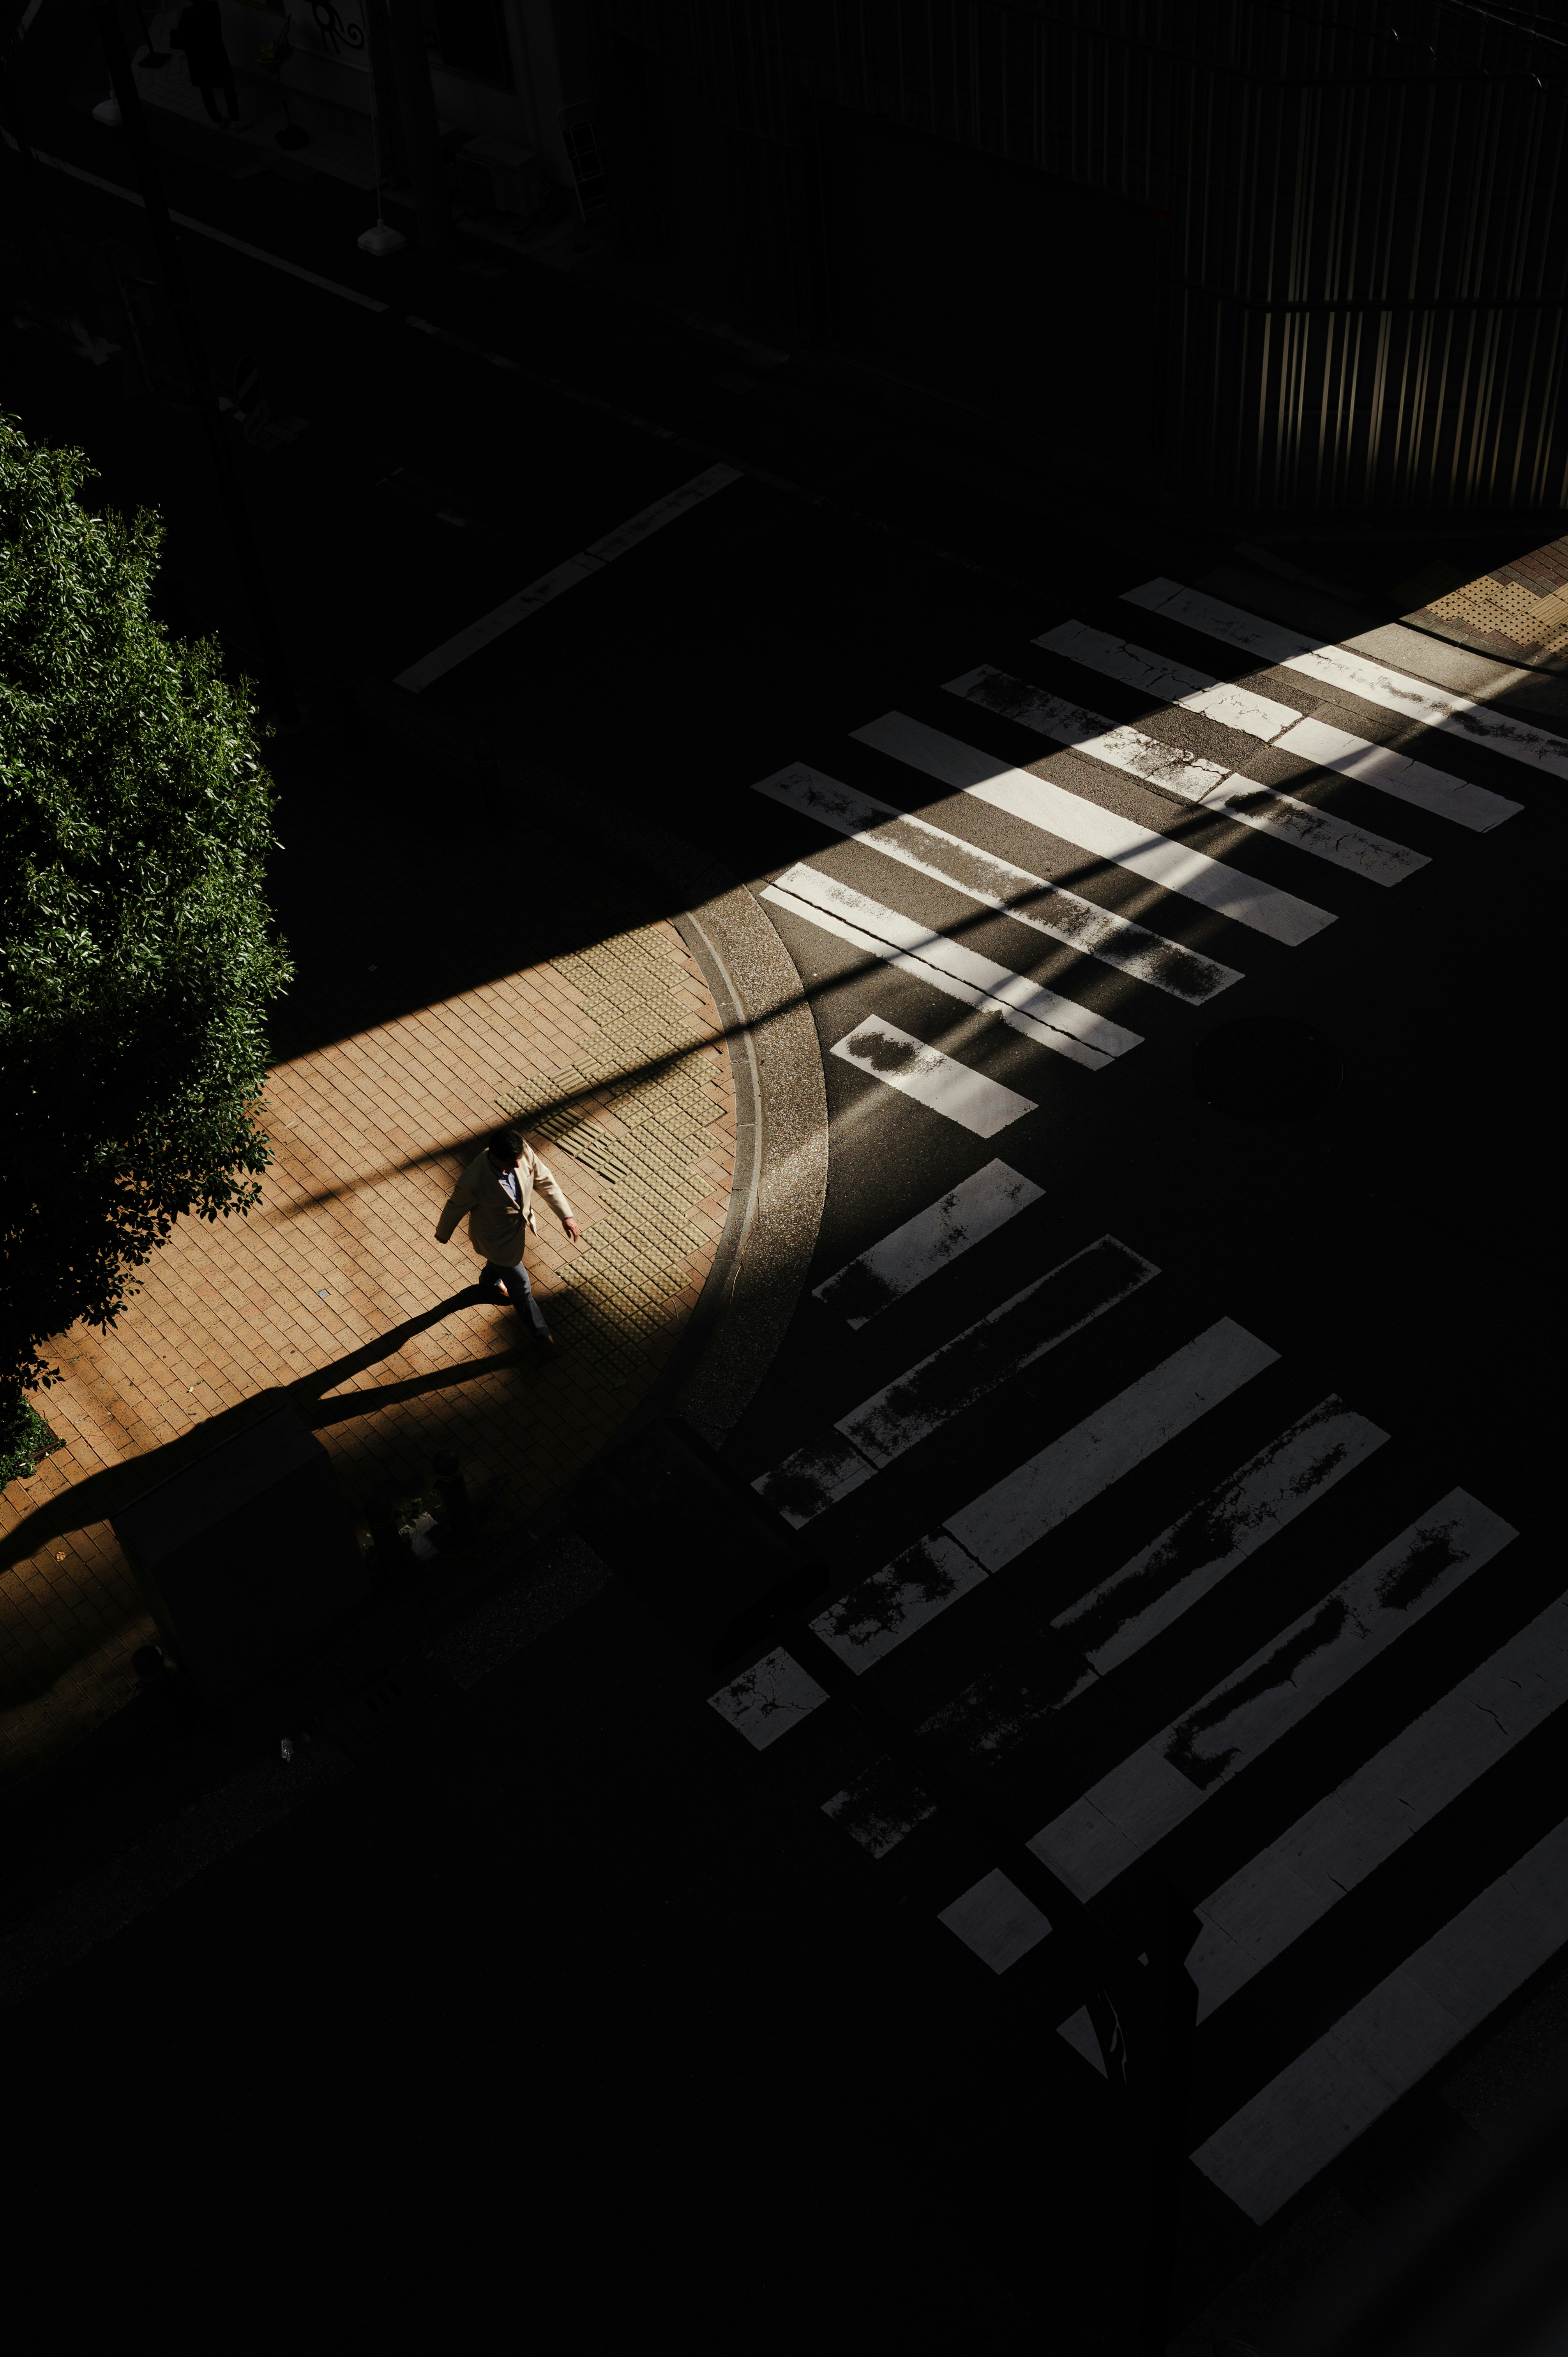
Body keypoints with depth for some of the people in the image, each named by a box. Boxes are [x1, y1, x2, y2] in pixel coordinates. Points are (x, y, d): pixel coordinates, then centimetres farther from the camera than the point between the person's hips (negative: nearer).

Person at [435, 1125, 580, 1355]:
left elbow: (545, 1181, -12)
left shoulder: (524, 1153, -31)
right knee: (520, 1286, 15)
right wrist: (442, 1233, -1)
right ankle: (541, 1334, 40)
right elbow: (455, 1208, -21)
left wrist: (566, 1215, -8)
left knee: (499, 1262, 38)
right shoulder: (472, 1183, -43)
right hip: (497, 1239, -5)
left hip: (519, 1224, 5)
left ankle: (489, 1284, 72)